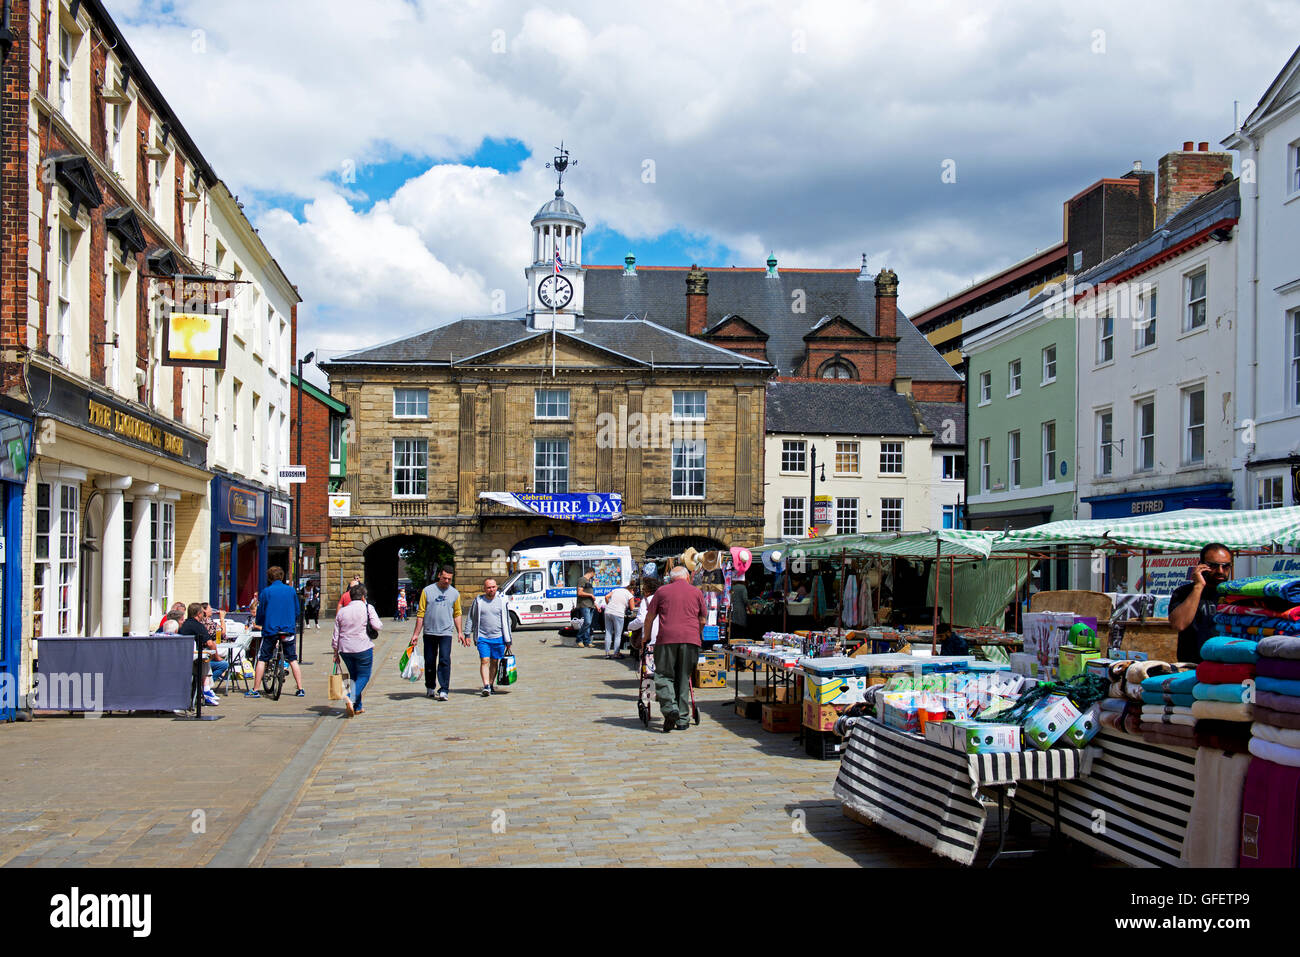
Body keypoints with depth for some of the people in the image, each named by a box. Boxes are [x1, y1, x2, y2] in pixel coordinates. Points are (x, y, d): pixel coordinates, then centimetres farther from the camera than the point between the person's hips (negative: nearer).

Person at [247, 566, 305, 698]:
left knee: (262, 659, 6)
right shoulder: (291, 590, 4)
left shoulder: (266, 592, -4)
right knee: (293, 660, 10)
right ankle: (300, 690, 7)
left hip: (270, 629, -2)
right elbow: (297, 611, 11)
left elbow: (260, 612, 2)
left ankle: (255, 690, 6)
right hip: (289, 628, 2)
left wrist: (259, 623, 22)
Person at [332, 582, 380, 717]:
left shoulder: (341, 612, 11)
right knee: (364, 676, 3)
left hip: (345, 649, 5)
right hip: (363, 648, -5)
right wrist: (380, 624, 10)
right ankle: (351, 699, -21)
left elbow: (336, 636, 11)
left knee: (353, 676, 17)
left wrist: (336, 653, 18)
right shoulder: (368, 608, -2)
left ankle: (357, 707, 15)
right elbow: (377, 625, -12)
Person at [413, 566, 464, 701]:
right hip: (429, 632, 0)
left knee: (445, 661, -11)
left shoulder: (454, 593, 7)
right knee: (429, 662, 9)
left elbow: (457, 614, 15)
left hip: (446, 632, 0)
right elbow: (421, 613, 3)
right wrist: (416, 633, 1)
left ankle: (443, 691, -12)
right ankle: (430, 688, 24)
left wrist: (459, 632, 9)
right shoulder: (427, 591, 1)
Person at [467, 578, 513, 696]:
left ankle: (491, 684, 18)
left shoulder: (501, 600, 4)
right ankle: (486, 686, -15)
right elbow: (471, 618, 12)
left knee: (494, 662, 7)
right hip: (482, 637, -1)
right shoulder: (478, 601, 2)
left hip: (498, 637, 1)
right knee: (484, 661, -11)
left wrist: (508, 640, 9)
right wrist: (468, 635, 8)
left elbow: (506, 620, 9)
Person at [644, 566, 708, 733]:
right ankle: (682, 718, 10)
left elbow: (650, 617, 11)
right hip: (690, 639, 2)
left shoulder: (662, 591, 11)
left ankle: (670, 707, -19)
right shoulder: (696, 592, 14)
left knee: (664, 676, 4)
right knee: (684, 678, 9)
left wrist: (646, 637, 23)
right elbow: (703, 620, 15)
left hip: (667, 638, -1)